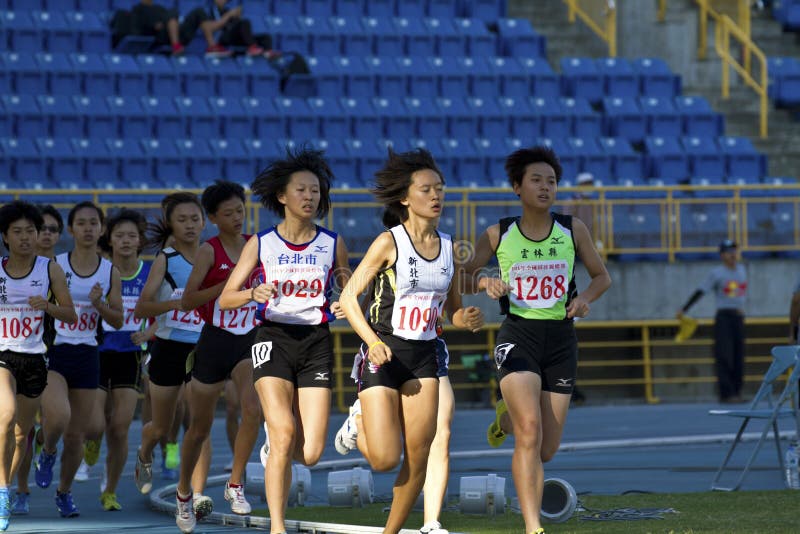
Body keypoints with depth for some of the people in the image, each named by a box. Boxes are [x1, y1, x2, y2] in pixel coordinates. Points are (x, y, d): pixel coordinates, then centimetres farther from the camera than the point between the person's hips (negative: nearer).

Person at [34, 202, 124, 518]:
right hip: (53, 352, -3)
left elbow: (117, 321, 3)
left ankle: (64, 492, 26)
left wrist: (99, 303, -14)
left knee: (76, 435, 4)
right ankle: (47, 454, 7)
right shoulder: (54, 266, -2)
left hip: (86, 357, 3)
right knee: (58, 417, -27)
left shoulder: (110, 272, 3)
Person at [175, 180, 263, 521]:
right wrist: (229, 284, -24)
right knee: (200, 427, 11)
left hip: (250, 340, 2)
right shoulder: (208, 252, -9)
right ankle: (183, 491, 33)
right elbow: (188, 301, -16)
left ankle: (235, 485, -13)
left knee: (253, 409, -24)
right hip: (215, 342, -2)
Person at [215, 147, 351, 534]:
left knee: (310, 454, -6)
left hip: (316, 343, 2)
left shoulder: (333, 245, 6)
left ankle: (276, 447, 32)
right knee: (284, 434, -21)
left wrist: (344, 307, -6)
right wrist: (253, 293, -19)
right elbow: (225, 299, 2)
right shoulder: (260, 244, 3)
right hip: (273, 339, -2)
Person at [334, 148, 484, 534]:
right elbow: (348, 296, -9)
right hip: (383, 355, -5)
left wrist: (468, 320, -8)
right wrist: (373, 341, -22)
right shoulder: (389, 242, -9)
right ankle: (359, 423, 24)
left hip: (423, 357, 5)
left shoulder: (448, 248, 6)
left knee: (418, 458, 0)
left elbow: (453, 309, 16)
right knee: (385, 459, -10)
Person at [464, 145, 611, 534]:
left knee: (547, 449, 5)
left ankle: (509, 417, 42)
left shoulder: (572, 230, 2)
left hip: (560, 340, 2)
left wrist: (584, 297, -8)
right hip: (517, 337, -2)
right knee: (529, 433, -22)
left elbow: (602, 276, 13)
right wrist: (485, 282, -14)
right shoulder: (497, 235, -1)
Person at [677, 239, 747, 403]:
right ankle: (726, 393, -11)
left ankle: (736, 392, 13)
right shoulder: (716, 273, -8)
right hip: (723, 315, -7)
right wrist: (683, 310, -18)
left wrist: (741, 307, 11)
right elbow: (700, 291, -12)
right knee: (724, 356, -10)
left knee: (738, 357, 7)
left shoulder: (741, 269, 12)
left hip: (738, 317, 7)